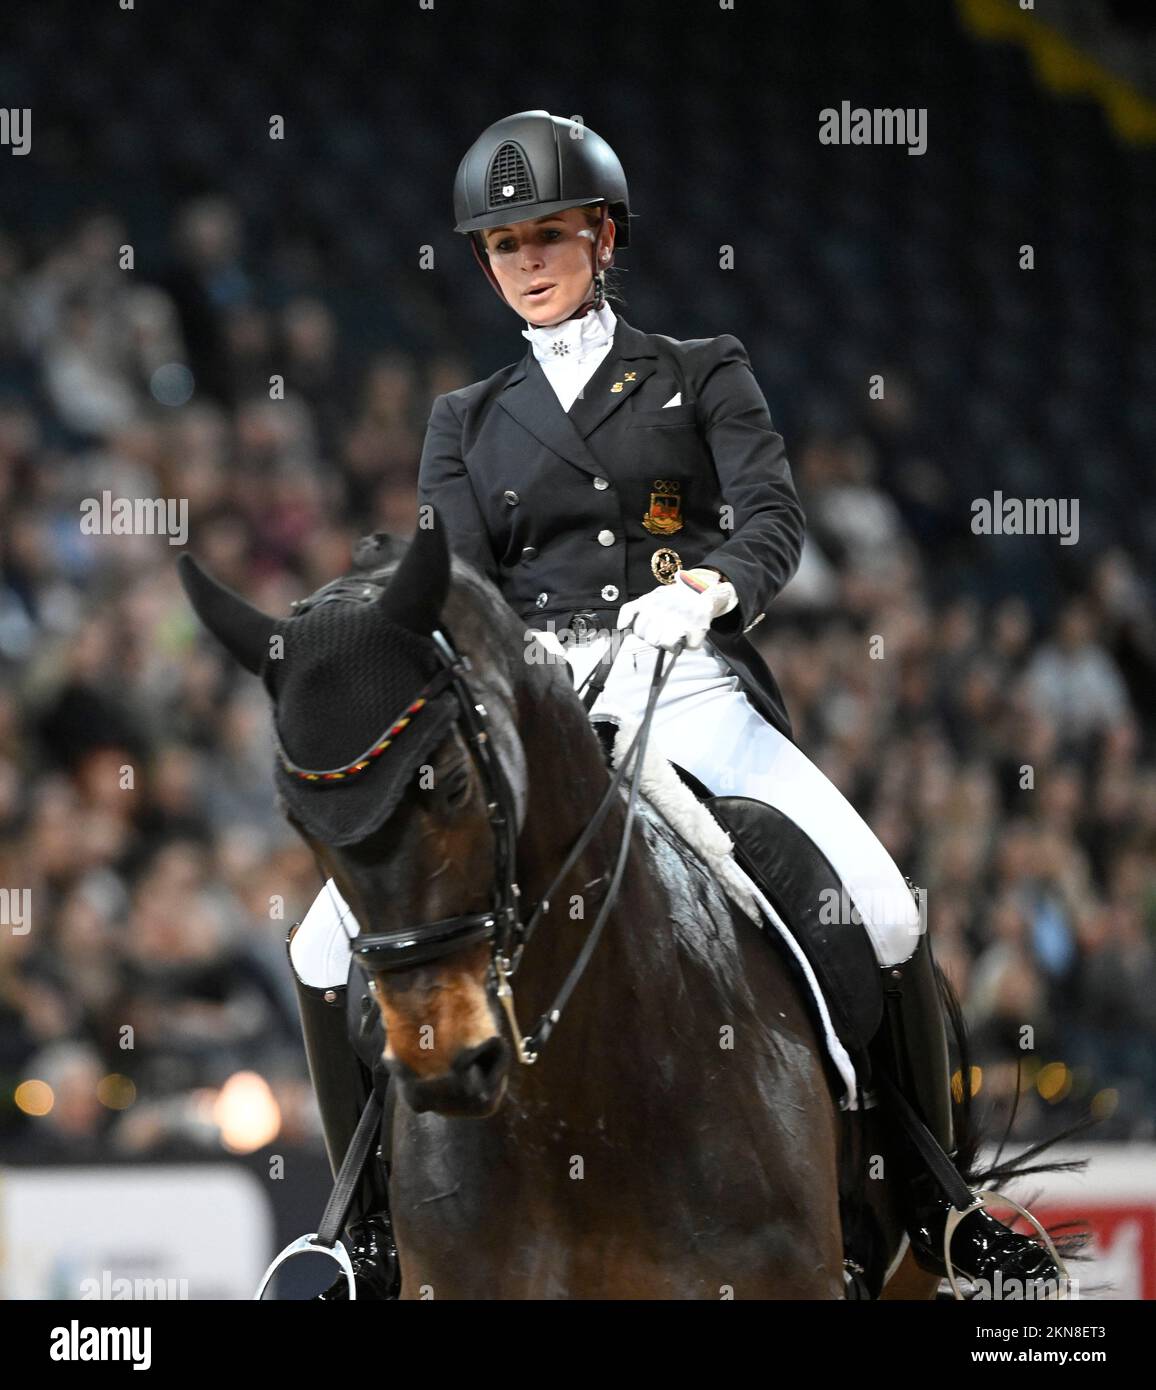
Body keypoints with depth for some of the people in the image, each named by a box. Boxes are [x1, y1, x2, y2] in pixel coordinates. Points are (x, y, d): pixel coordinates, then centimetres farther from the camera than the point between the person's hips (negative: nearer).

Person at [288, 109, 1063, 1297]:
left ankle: (929, 1203, -4)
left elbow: (772, 517, -2)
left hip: (688, 688, -2)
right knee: (333, 950, -17)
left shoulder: (701, 377, 13)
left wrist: (712, 587, -25)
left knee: (882, 911, -23)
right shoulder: (467, 423, 18)